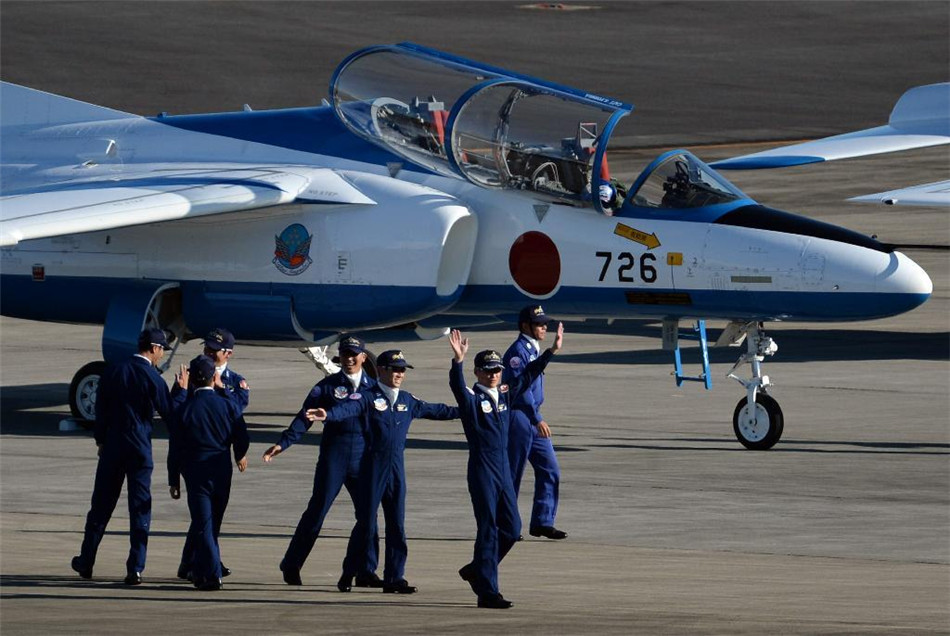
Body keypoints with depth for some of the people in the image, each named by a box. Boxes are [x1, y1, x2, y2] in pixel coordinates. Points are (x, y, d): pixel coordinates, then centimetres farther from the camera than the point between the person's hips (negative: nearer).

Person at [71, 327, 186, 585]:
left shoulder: (113, 371, 2)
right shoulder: (153, 379, -10)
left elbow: (100, 409, 6)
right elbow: (170, 414, -4)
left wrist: (101, 441, 16)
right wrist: (182, 390, 9)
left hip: (112, 447, 3)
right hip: (141, 450, -3)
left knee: (101, 505, 12)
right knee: (140, 509, 2)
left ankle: (86, 562, 19)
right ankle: (135, 568, -3)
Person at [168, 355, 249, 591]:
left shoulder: (183, 410, -7)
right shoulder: (228, 404, -3)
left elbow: (175, 449, -4)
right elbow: (242, 438, 2)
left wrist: (174, 481, 4)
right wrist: (240, 456, 25)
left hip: (196, 472, -3)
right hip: (222, 472, 3)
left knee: (203, 525, -2)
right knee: (213, 524, 16)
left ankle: (212, 574, -12)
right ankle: (201, 570, 25)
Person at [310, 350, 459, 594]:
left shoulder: (407, 400, 12)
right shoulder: (369, 397, -6)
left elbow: (435, 410, 27)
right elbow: (349, 408, -24)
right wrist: (328, 415, -45)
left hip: (397, 467, 5)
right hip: (373, 466, -5)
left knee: (397, 524, 4)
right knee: (366, 521, -1)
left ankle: (394, 578, 8)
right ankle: (348, 573, 13)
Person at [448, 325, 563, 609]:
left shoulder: (505, 394, 11)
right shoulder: (472, 398, -7)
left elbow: (528, 375, 18)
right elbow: (457, 385, -26)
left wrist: (552, 351, 16)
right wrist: (458, 360, -43)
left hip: (504, 468, 7)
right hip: (482, 469, -7)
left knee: (512, 527, 9)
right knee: (488, 530, -6)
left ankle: (476, 570, 29)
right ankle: (487, 593, -4)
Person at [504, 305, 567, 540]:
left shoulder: (534, 350, 15)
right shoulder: (518, 351, -15)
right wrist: (537, 419, -26)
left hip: (533, 418, 9)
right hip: (519, 417, -9)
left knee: (550, 469, 5)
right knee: (513, 474, -2)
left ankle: (542, 522, 9)